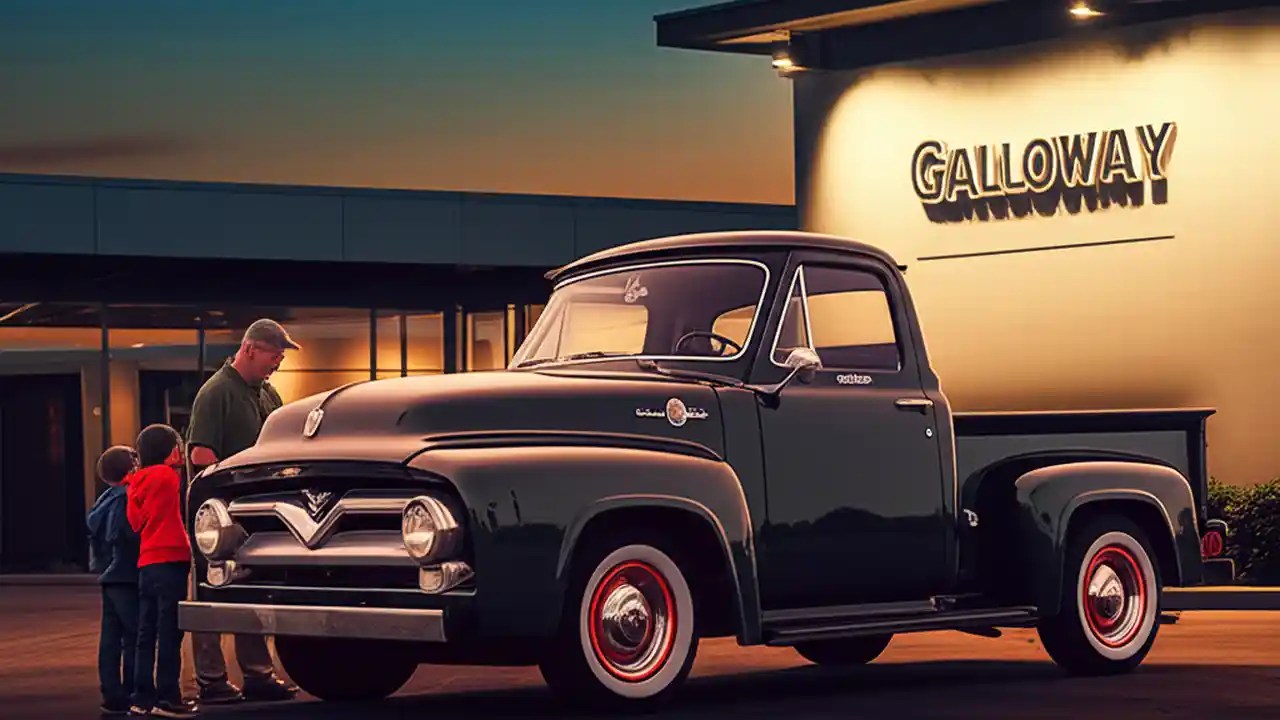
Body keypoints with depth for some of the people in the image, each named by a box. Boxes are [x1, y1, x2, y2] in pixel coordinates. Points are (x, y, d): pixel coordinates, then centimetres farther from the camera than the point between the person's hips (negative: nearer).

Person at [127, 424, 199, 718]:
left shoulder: (137, 482, 14)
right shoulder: (167, 476, -9)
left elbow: (135, 521, 13)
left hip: (146, 564, 8)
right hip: (170, 561, -8)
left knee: (147, 633, 11)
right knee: (169, 632, -6)